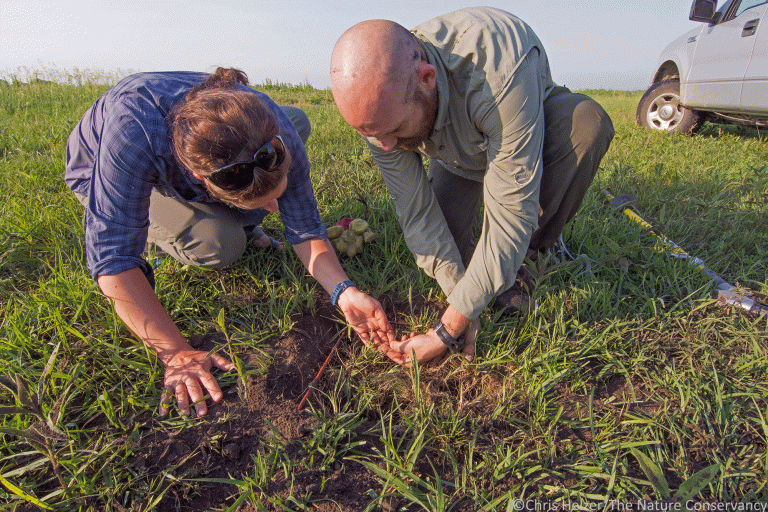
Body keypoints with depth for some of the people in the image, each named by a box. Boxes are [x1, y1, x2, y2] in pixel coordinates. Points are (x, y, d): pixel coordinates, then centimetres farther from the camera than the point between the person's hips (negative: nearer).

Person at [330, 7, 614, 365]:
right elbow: (417, 212, -23)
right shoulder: (380, 106, -28)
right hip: (460, 156, 3)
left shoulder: (501, 70, -44)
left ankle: (531, 253, -13)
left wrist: (450, 328, -39)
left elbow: (512, 212, -43)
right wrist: (459, 301, -28)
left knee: (586, 122, -36)